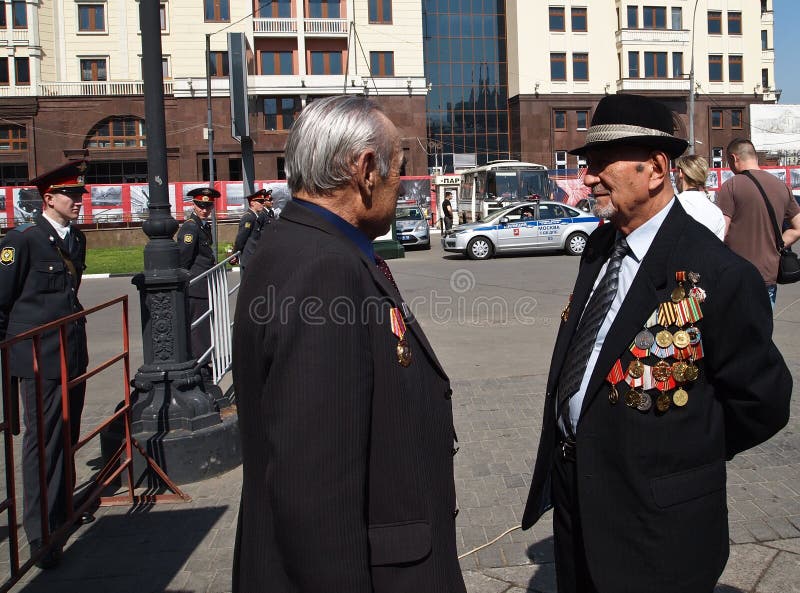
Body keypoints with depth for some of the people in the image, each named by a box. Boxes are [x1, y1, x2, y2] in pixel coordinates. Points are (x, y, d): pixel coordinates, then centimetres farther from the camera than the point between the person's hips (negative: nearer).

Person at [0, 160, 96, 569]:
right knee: (41, 439, -2)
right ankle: (40, 532, 7)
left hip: (74, 354, 7)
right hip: (39, 358, -7)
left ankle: (61, 507, 32)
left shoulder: (76, 239, 12)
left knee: (67, 436, 16)